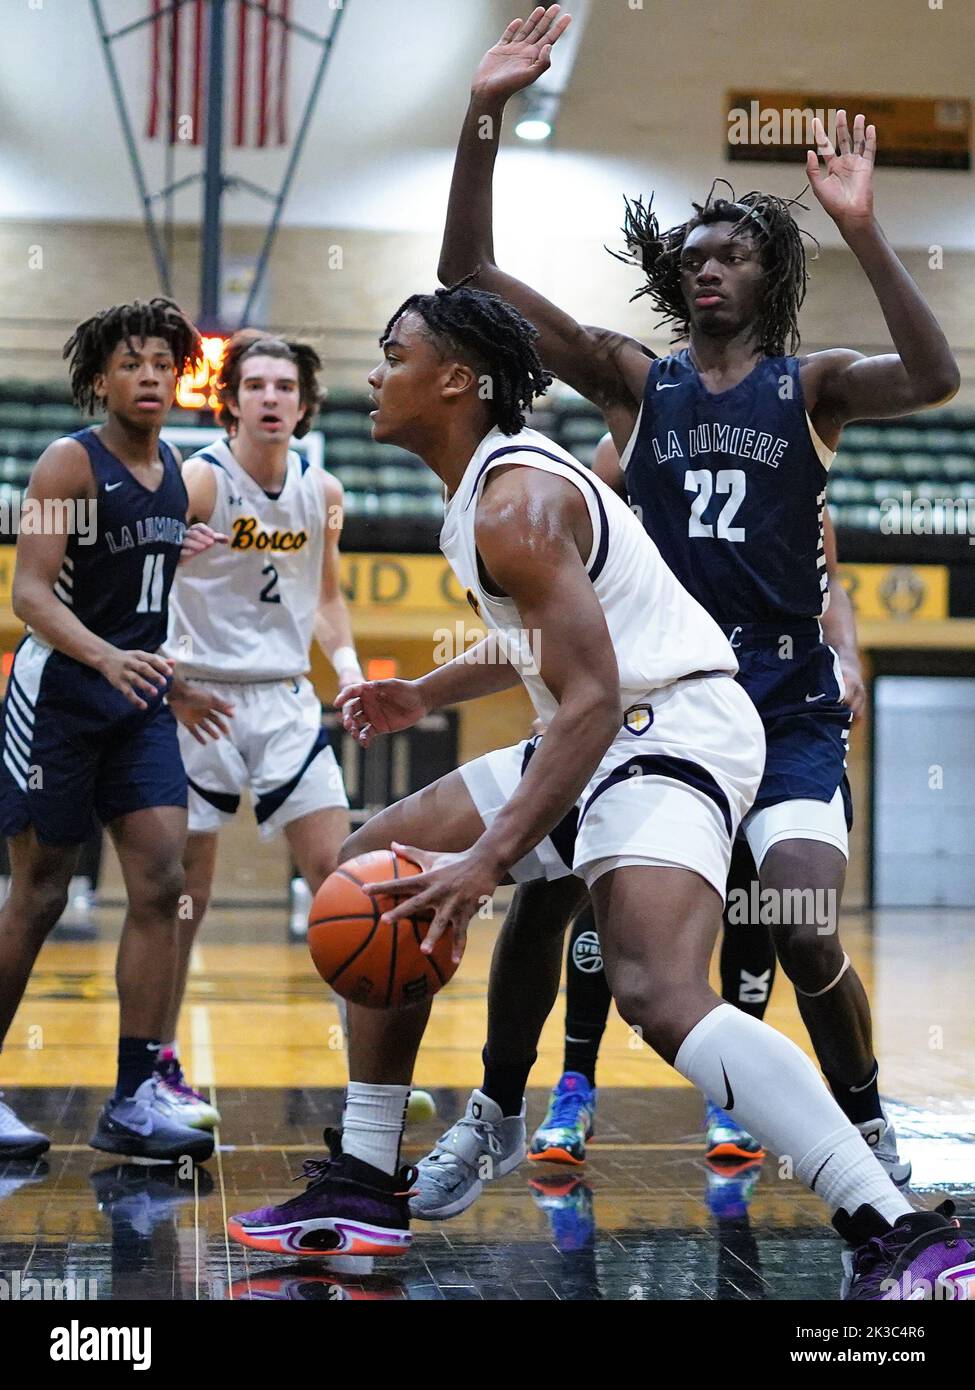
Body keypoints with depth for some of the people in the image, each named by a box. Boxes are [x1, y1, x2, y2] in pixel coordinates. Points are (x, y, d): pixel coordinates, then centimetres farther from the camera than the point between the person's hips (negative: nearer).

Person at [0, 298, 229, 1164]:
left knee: (161, 884, -5)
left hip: (141, 702, 6)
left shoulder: (172, 470, 10)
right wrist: (107, 657, -34)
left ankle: (134, 1100, -1)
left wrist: (175, 679, 21)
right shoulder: (71, 463, -11)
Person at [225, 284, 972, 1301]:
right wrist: (425, 695, 22)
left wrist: (489, 859, -30)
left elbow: (591, 702, -26)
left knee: (660, 995, -32)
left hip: (672, 732, -11)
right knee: (375, 864, 13)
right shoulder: (491, 478, 13)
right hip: (615, 733, 11)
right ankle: (364, 1188, 17)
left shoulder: (514, 503, -19)